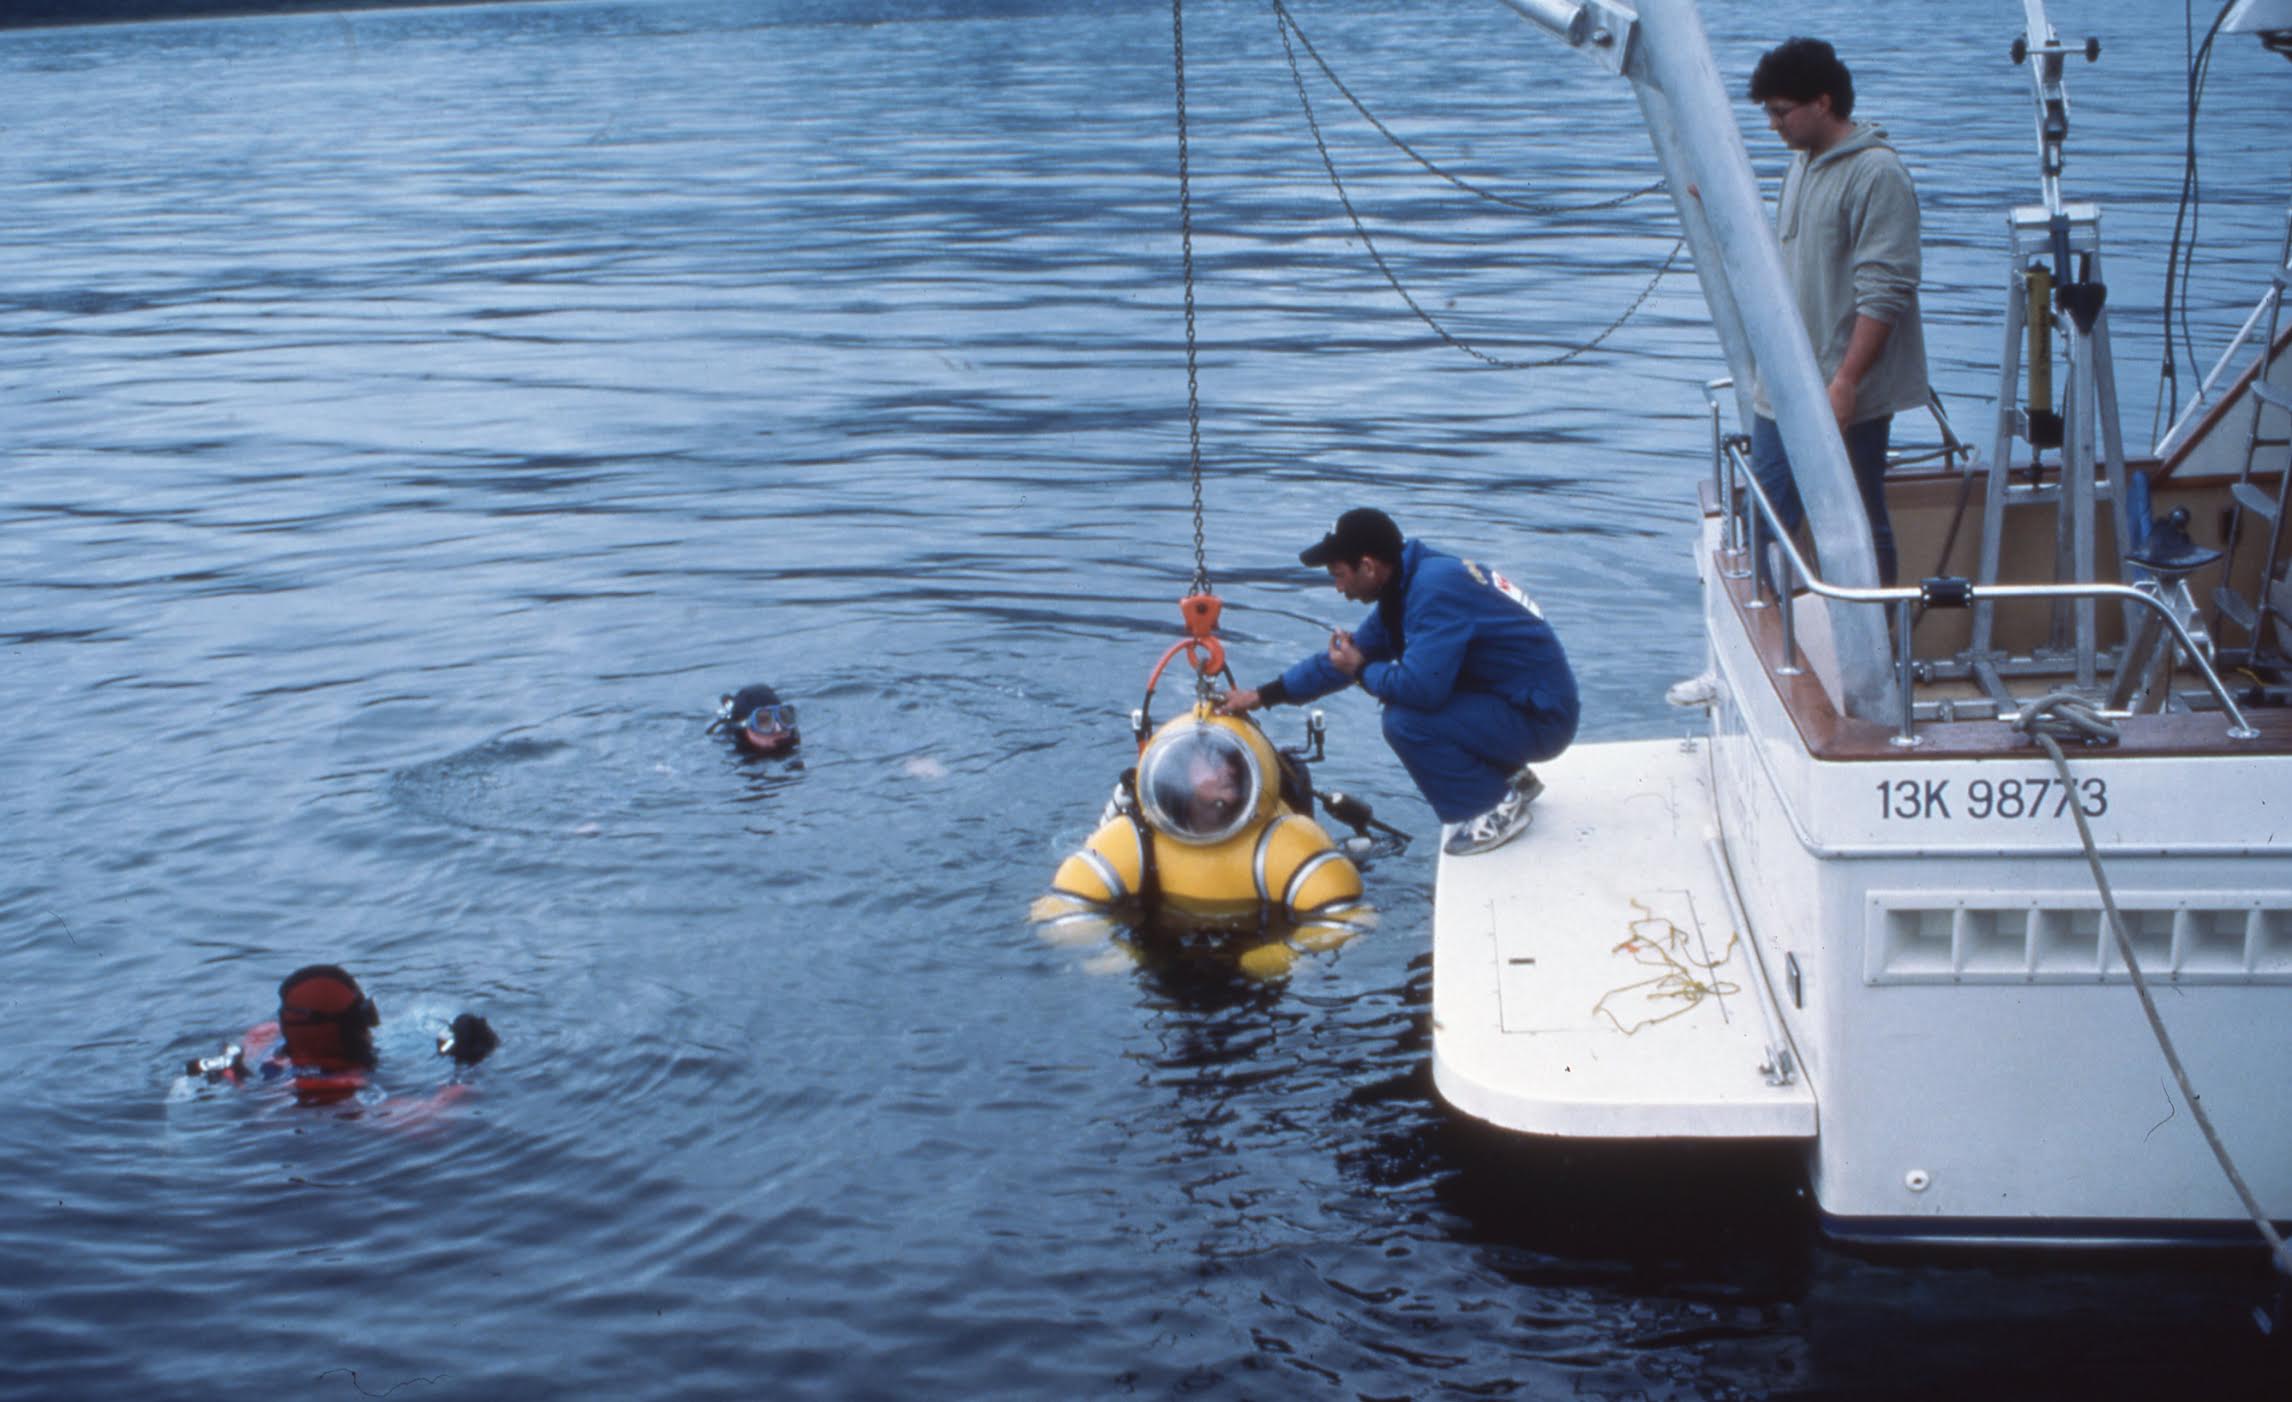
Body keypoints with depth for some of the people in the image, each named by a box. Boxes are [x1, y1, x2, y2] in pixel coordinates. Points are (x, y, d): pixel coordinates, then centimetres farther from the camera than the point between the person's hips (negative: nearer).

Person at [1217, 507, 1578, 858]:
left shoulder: (1435, 589, -24)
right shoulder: (1407, 584, 6)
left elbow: (1422, 686, -32)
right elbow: (1349, 654, 16)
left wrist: (1361, 671, -11)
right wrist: (1261, 696, 16)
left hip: (1540, 716, -10)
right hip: (1507, 698, 10)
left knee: (1405, 722, -21)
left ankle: (1497, 810, -6)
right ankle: (1511, 777, 19)